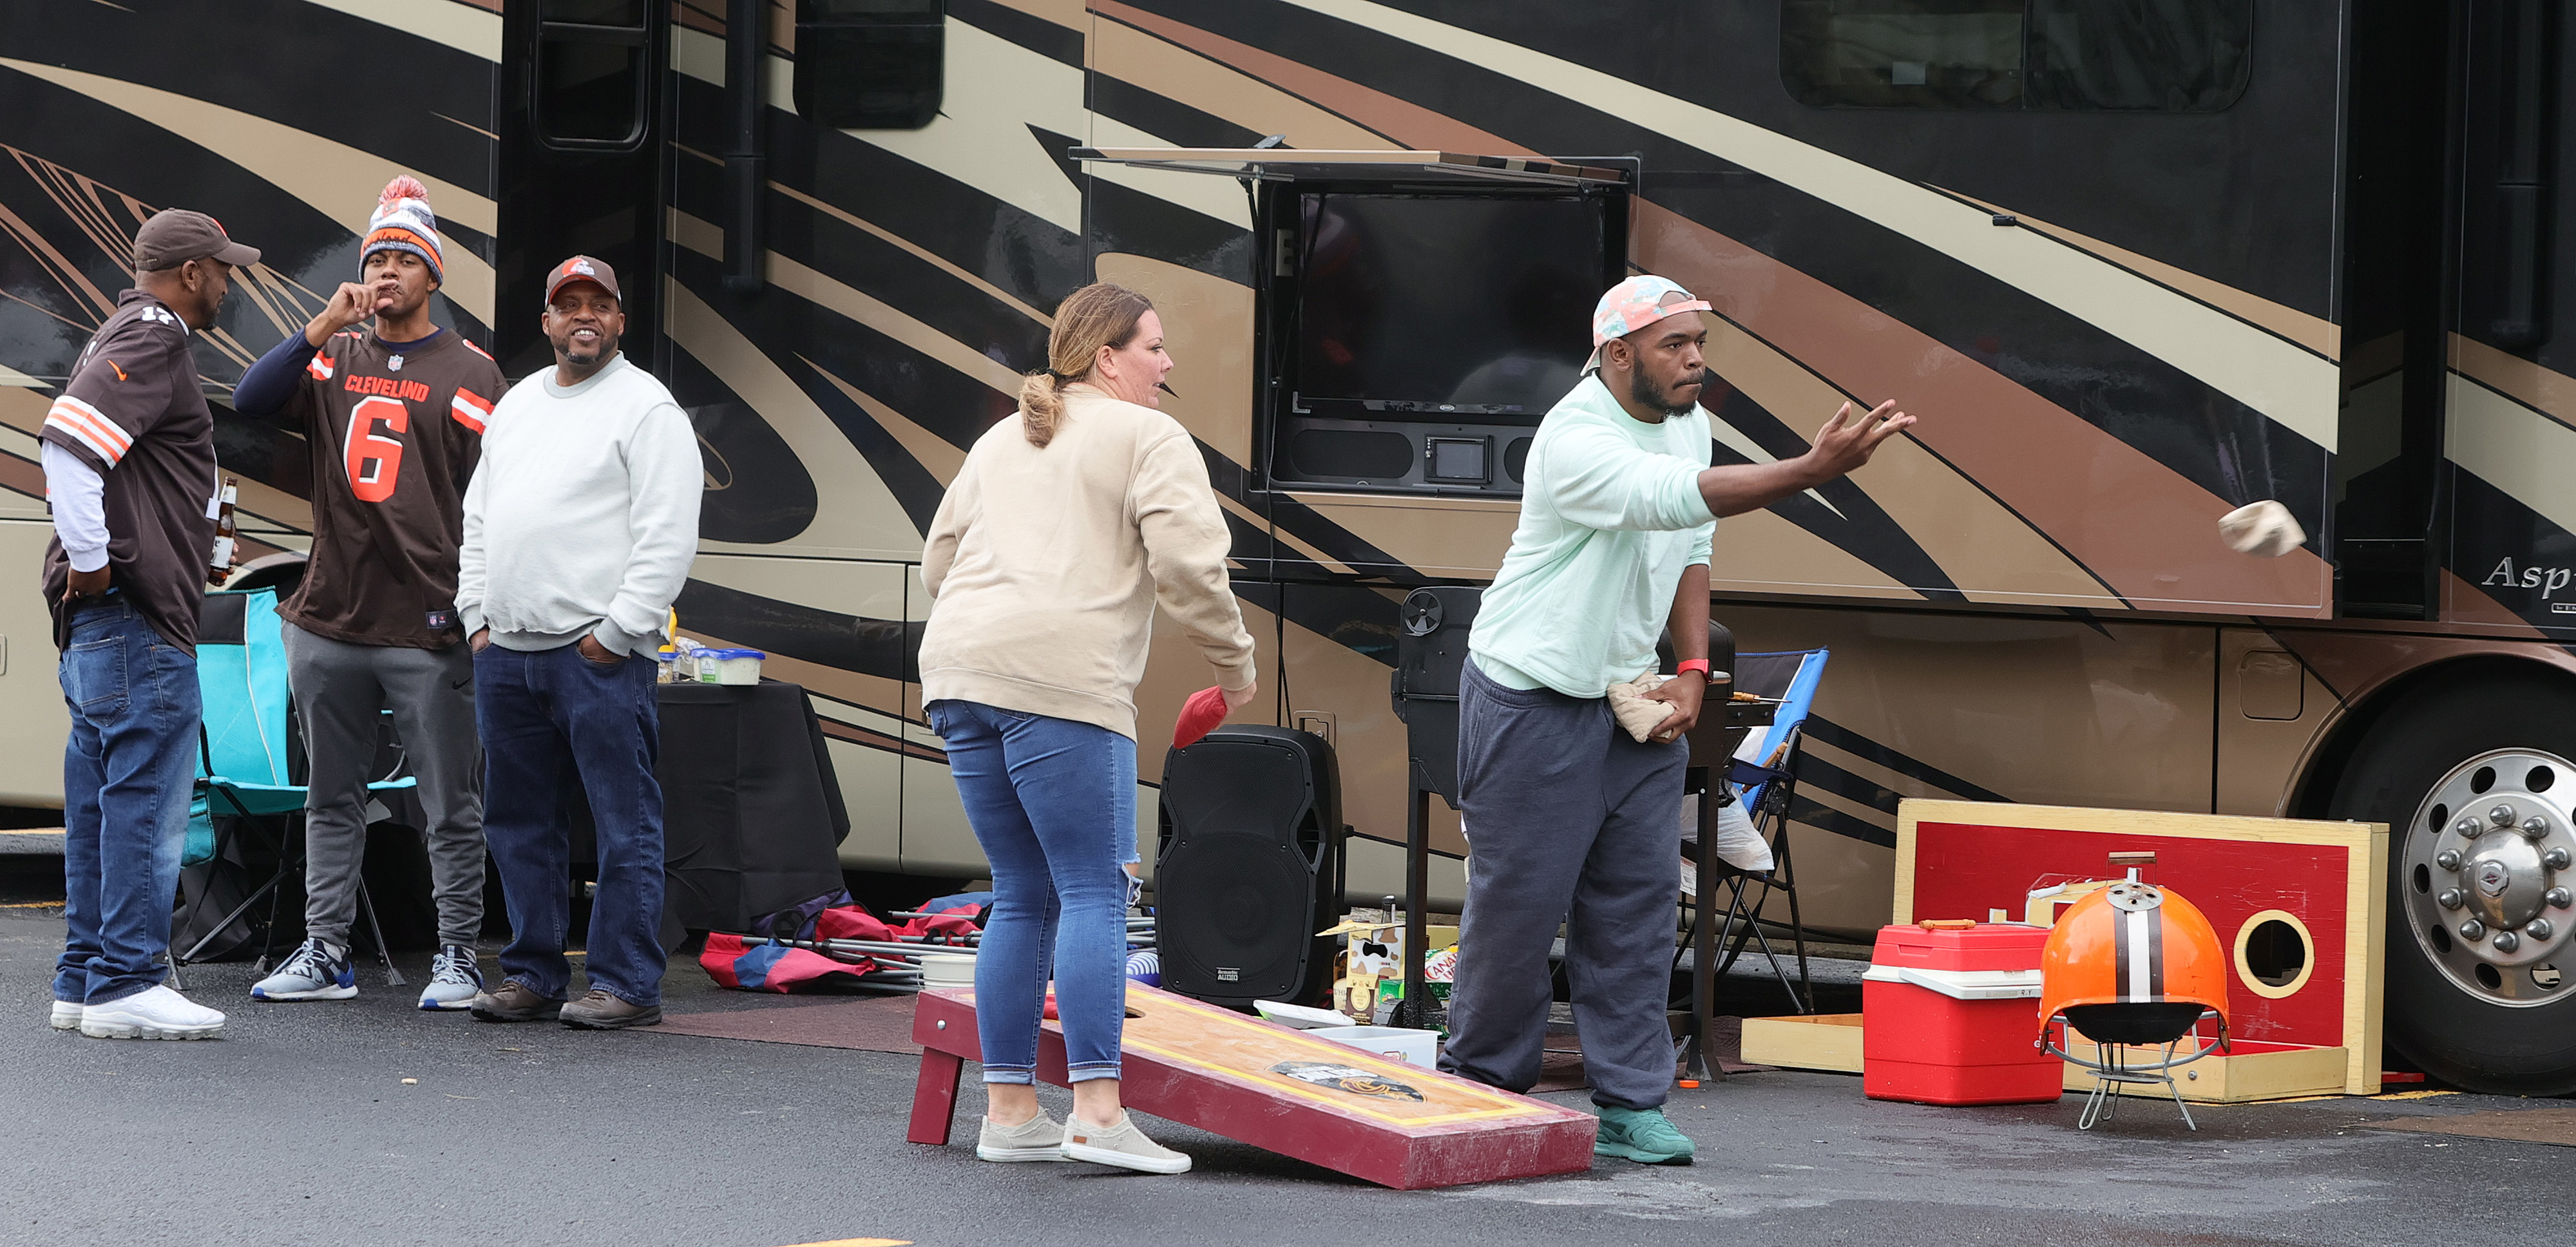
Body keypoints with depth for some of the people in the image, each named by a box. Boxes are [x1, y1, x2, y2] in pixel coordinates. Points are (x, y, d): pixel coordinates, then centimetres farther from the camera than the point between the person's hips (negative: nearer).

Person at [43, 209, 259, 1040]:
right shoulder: (152, 342, -12)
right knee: (149, 795, -9)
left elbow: (75, 443, 28)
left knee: (103, 802, 11)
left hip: (102, 625, 11)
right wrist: (90, 559, -21)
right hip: (136, 611, -11)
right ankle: (124, 983, -9)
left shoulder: (130, 340, 22)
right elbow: (68, 439, -25)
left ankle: (85, 982, 14)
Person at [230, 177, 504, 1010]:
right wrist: (326, 325, -12)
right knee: (332, 799, 10)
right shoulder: (332, 361, 12)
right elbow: (250, 403, -4)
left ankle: (458, 958, 5)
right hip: (329, 623, 4)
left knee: (451, 807, -1)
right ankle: (324, 954, 15)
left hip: (430, 630, -4)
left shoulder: (470, 373, 2)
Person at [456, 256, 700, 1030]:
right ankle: (534, 976, 17)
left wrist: (617, 632, -14)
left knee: (624, 823, -6)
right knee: (519, 823, 10)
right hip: (505, 650, 7)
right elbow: (479, 520, 24)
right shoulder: (516, 405, 19)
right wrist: (477, 615, 12)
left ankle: (627, 984, -4)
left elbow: (668, 537, -10)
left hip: (600, 652, -7)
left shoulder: (646, 407, -4)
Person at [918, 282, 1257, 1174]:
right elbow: (1188, 565, -8)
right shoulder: (1150, 440, 3)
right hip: (1064, 678, -7)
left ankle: (1009, 1112, 9)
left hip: (958, 668, 8)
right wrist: (1234, 665, 3)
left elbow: (940, 562, 25)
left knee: (1022, 897, 12)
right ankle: (1098, 1112, -17)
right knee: (1095, 893, -8)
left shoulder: (1000, 442, 26)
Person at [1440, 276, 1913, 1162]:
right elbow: (1682, 497, -38)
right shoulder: (1578, 442, -23)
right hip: (1534, 697, -7)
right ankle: (1481, 1090, 13)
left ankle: (1630, 1105, 5)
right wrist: (1813, 470, -47)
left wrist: (1693, 670, 4)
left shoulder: (1688, 423, 5)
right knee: (1520, 898, -2)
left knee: (1639, 897, 3)